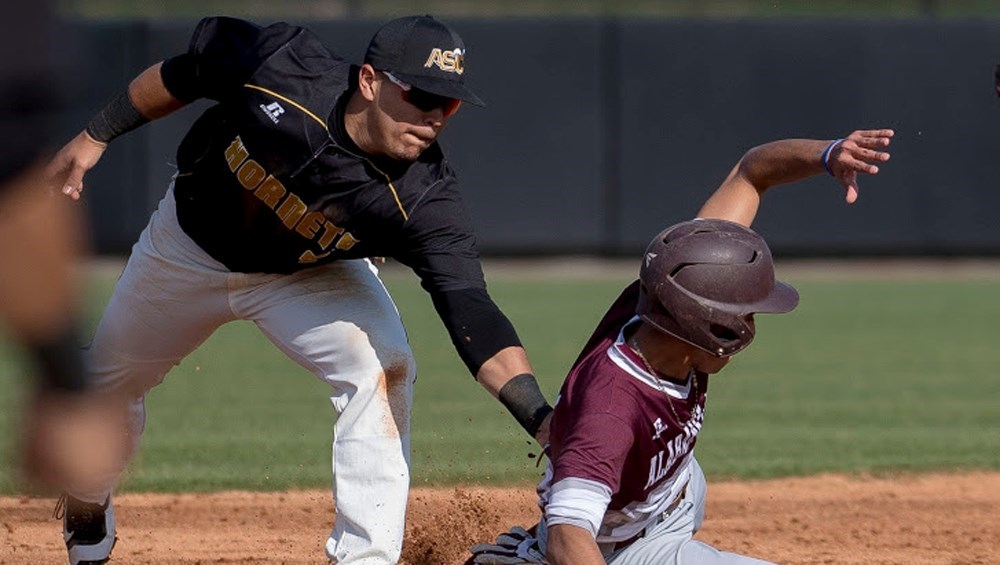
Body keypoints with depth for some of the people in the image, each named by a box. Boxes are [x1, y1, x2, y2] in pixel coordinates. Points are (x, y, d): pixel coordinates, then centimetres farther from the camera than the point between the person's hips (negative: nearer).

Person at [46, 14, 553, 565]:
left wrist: (543, 420, -58)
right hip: (186, 248, 1)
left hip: (312, 276, -1)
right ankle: (87, 512, 51)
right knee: (109, 380, 19)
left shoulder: (423, 197, -37)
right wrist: (97, 134, -6)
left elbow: (471, 314, -45)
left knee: (382, 370, -28)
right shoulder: (281, 66, -36)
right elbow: (181, 74, -15)